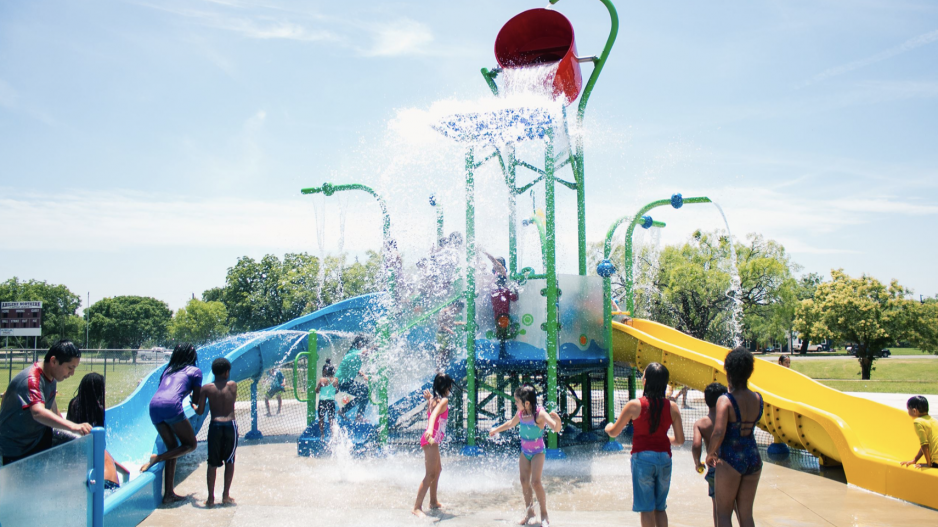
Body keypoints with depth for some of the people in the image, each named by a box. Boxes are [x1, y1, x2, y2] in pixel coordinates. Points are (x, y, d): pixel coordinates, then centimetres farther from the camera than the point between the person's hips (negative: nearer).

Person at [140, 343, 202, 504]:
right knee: (190, 444, 8)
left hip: (154, 405, 6)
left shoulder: (167, 370, 30)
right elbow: (196, 398, 13)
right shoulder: (194, 371, 16)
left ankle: (169, 493, 11)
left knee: (173, 448, 14)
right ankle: (157, 458, -14)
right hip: (172, 405, -6)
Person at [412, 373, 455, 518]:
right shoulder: (444, 400, -14)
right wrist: (430, 430, -49)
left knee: (438, 470, 23)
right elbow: (434, 414, -32)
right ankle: (417, 507, -13)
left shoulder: (432, 399, 11)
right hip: (431, 440, -10)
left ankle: (434, 502, 35)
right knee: (430, 475, -11)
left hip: (432, 440, 10)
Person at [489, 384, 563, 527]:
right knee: (524, 481, 4)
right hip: (524, 451, 6)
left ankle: (544, 515, -1)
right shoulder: (521, 413, -3)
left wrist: (557, 419, -51)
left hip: (537, 451, -6)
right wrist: (496, 430, 32)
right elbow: (511, 424, 19)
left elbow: (556, 429, -29)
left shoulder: (540, 414, -22)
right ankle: (529, 511, 21)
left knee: (535, 482, -14)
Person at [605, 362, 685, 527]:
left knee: (646, 508, 4)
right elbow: (680, 440, 3)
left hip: (642, 457, -3)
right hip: (664, 458, 3)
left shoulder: (634, 405, -10)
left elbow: (614, 432, -1)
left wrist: (608, 427, 22)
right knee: (660, 508, 16)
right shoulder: (672, 407, -2)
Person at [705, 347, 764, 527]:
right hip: (754, 458, 5)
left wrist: (710, 454, -9)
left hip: (731, 460, -5)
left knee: (724, 512, 10)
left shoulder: (725, 401, -17)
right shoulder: (758, 398, 0)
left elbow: (718, 434, -26)